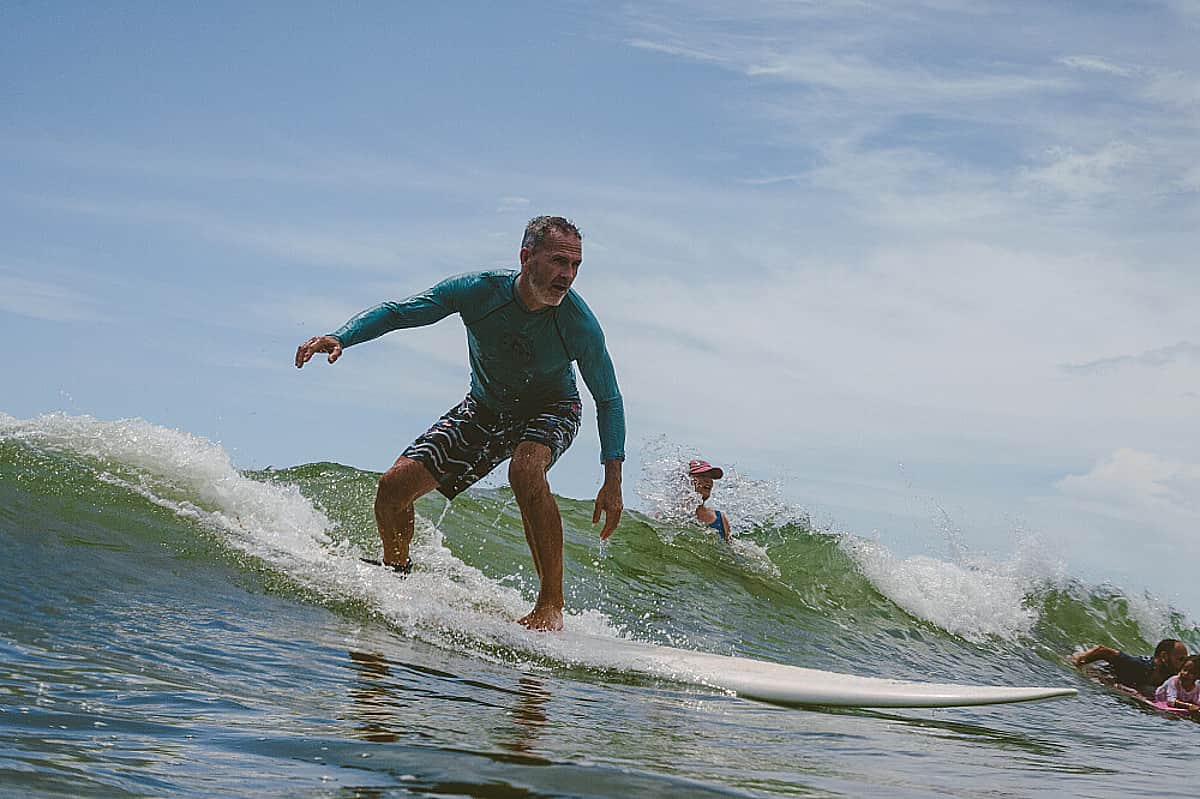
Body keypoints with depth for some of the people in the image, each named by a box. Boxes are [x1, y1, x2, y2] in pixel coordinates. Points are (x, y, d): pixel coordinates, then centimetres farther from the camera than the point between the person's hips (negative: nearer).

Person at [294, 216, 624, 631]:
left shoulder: (579, 323, -28)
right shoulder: (479, 290, -26)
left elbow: (608, 400, -16)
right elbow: (396, 312, -17)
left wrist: (613, 481, -21)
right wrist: (340, 337, -35)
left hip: (551, 410, -3)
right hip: (485, 407, 3)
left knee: (525, 469, -38)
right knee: (394, 485, -7)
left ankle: (551, 605, -29)